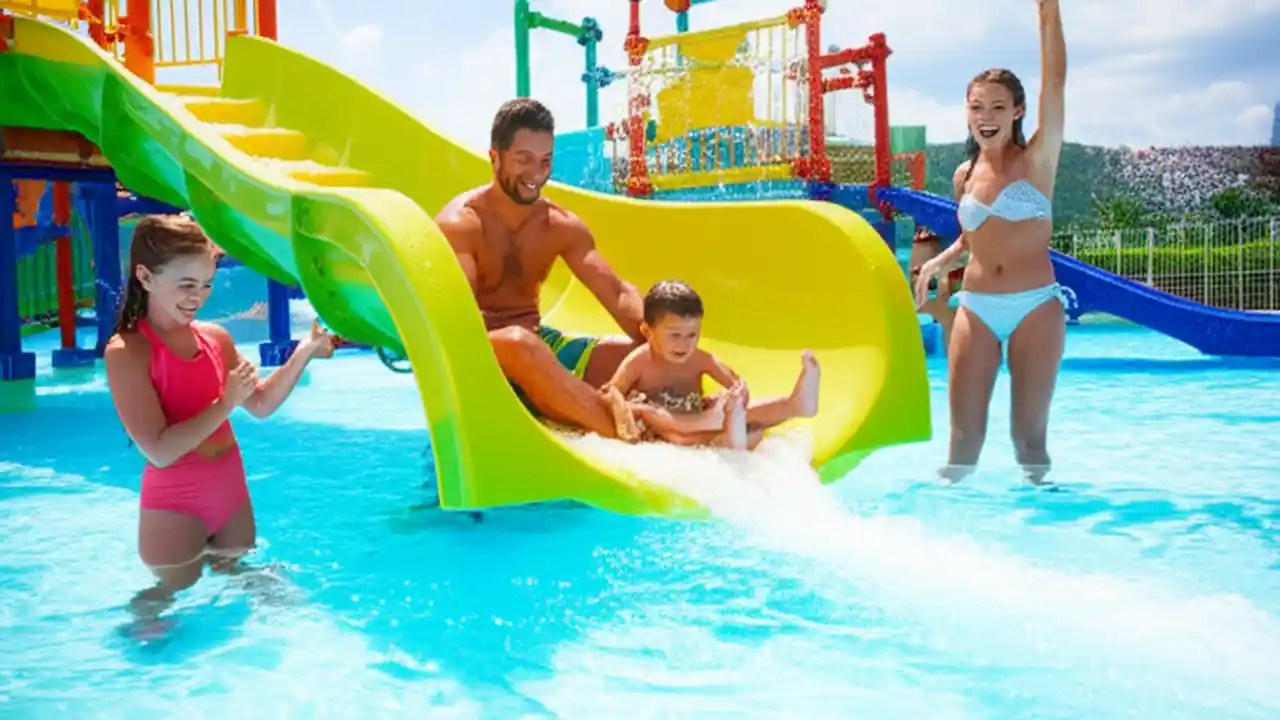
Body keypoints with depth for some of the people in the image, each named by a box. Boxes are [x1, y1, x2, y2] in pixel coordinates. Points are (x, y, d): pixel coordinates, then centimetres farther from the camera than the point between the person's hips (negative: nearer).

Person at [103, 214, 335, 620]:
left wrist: (303, 353, -3)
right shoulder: (126, 351, -18)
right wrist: (226, 403, -23)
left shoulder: (216, 338, 0)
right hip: (174, 510, -5)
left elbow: (261, 405, 8)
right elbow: (159, 451, -24)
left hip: (232, 495, 6)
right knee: (176, 602, 14)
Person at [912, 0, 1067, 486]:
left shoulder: (1037, 160, 0)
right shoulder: (964, 175, 10)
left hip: (1036, 306, -3)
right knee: (964, 436, -1)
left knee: (1030, 435, 1)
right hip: (976, 307, 3)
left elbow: (1054, 81, -11)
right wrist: (939, 262, 5)